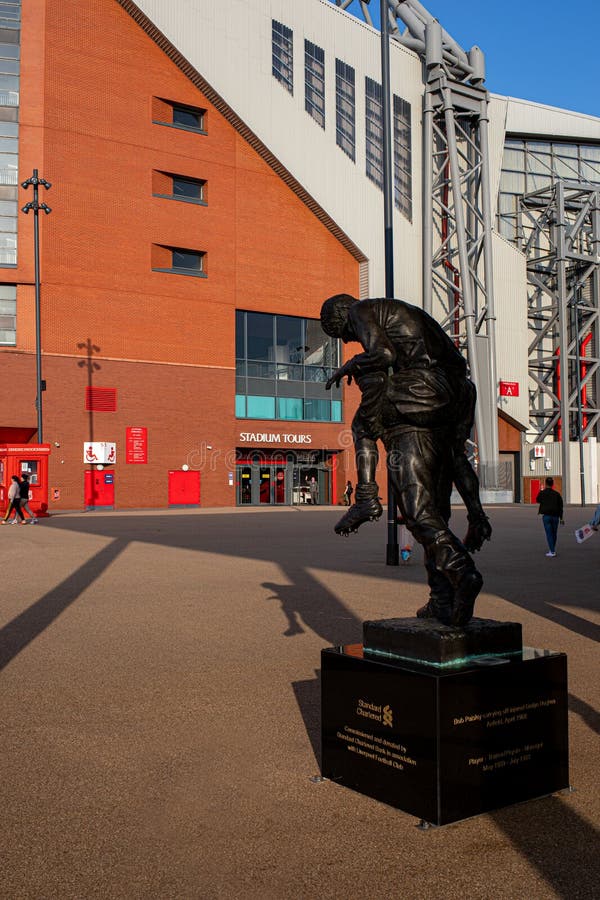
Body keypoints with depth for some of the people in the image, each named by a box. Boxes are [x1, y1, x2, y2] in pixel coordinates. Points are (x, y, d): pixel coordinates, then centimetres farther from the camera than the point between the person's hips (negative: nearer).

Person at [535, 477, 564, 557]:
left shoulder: (542, 493, -3)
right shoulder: (557, 494, 3)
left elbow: (537, 500, 18)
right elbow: (560, 506, 4)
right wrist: (561, 518, 8)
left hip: (546, 515, -2)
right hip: (555, 516, 2)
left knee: (549, 533, -2)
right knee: (554, 533, 14)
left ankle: (552, 551, -8)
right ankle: (552, 549, 23)